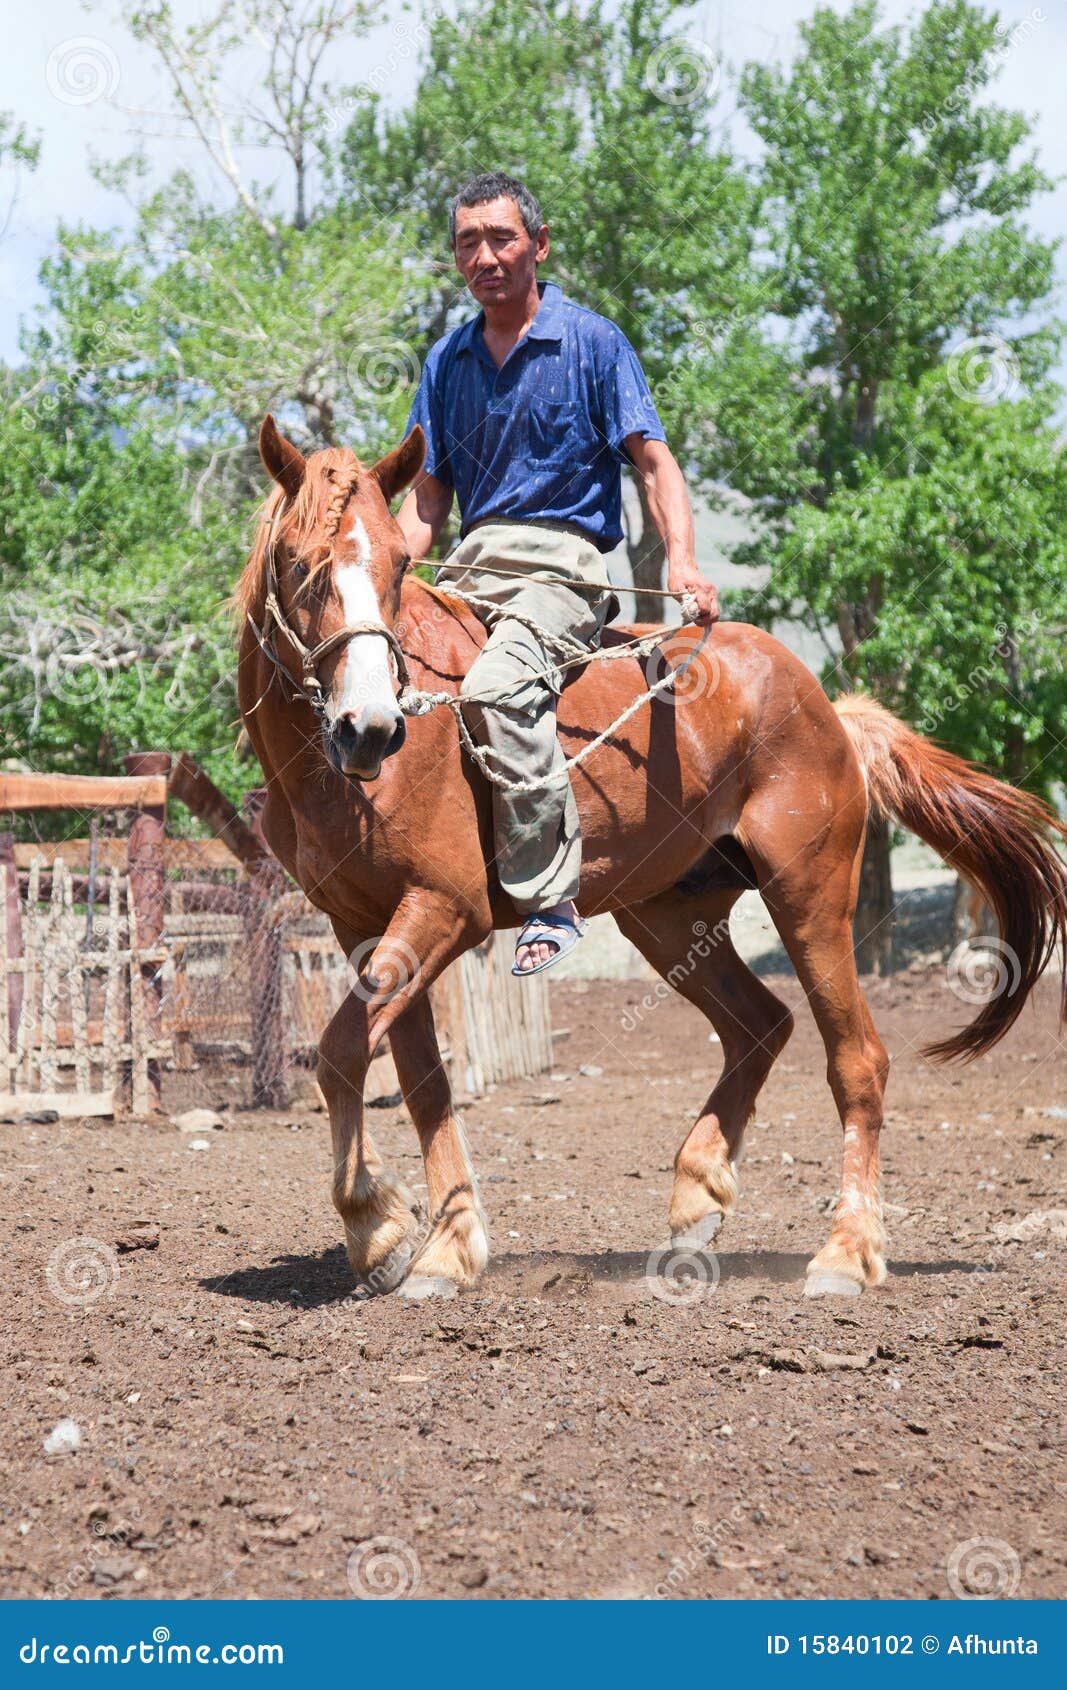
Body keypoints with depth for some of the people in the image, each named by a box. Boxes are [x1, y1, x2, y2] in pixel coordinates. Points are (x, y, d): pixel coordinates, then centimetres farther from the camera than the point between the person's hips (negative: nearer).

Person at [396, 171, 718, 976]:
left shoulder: (592, 342, 1)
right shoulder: (448, 360, 17)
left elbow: (655, 461, -5)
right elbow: (428, 493, 19)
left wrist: (683, 563, -21)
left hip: (561, 561, -7)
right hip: (467, 567, 7)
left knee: (496, 686, -35)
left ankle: (549, 901, -30)